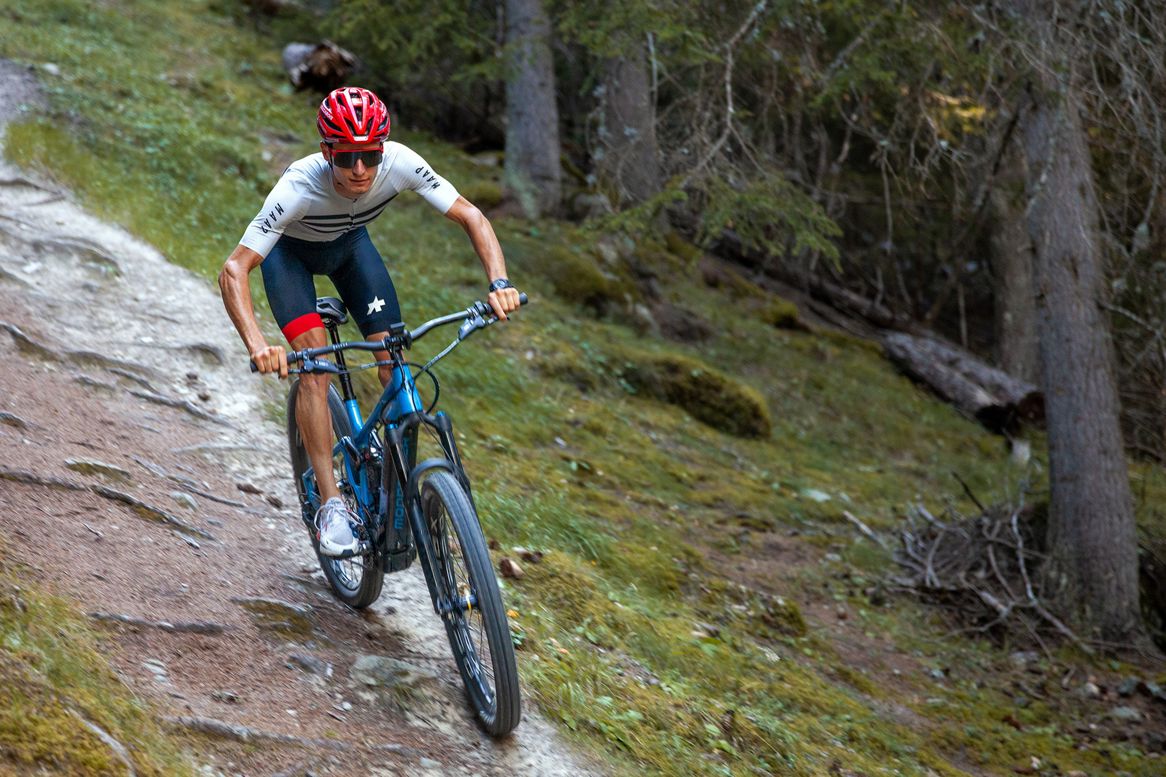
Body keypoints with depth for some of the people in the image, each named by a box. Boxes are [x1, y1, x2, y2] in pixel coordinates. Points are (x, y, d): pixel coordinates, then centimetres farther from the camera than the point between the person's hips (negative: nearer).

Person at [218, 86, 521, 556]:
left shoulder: (400, 164, -34)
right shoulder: (301, 186, -41)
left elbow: (472, 218, -26)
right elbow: (234, 270, -42)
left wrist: (499, 282, -42)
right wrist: (257, 346, -56)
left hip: (350, 243, 3)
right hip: (290, 252, -3)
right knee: (315, 363, -22)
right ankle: (331, 504, -16)